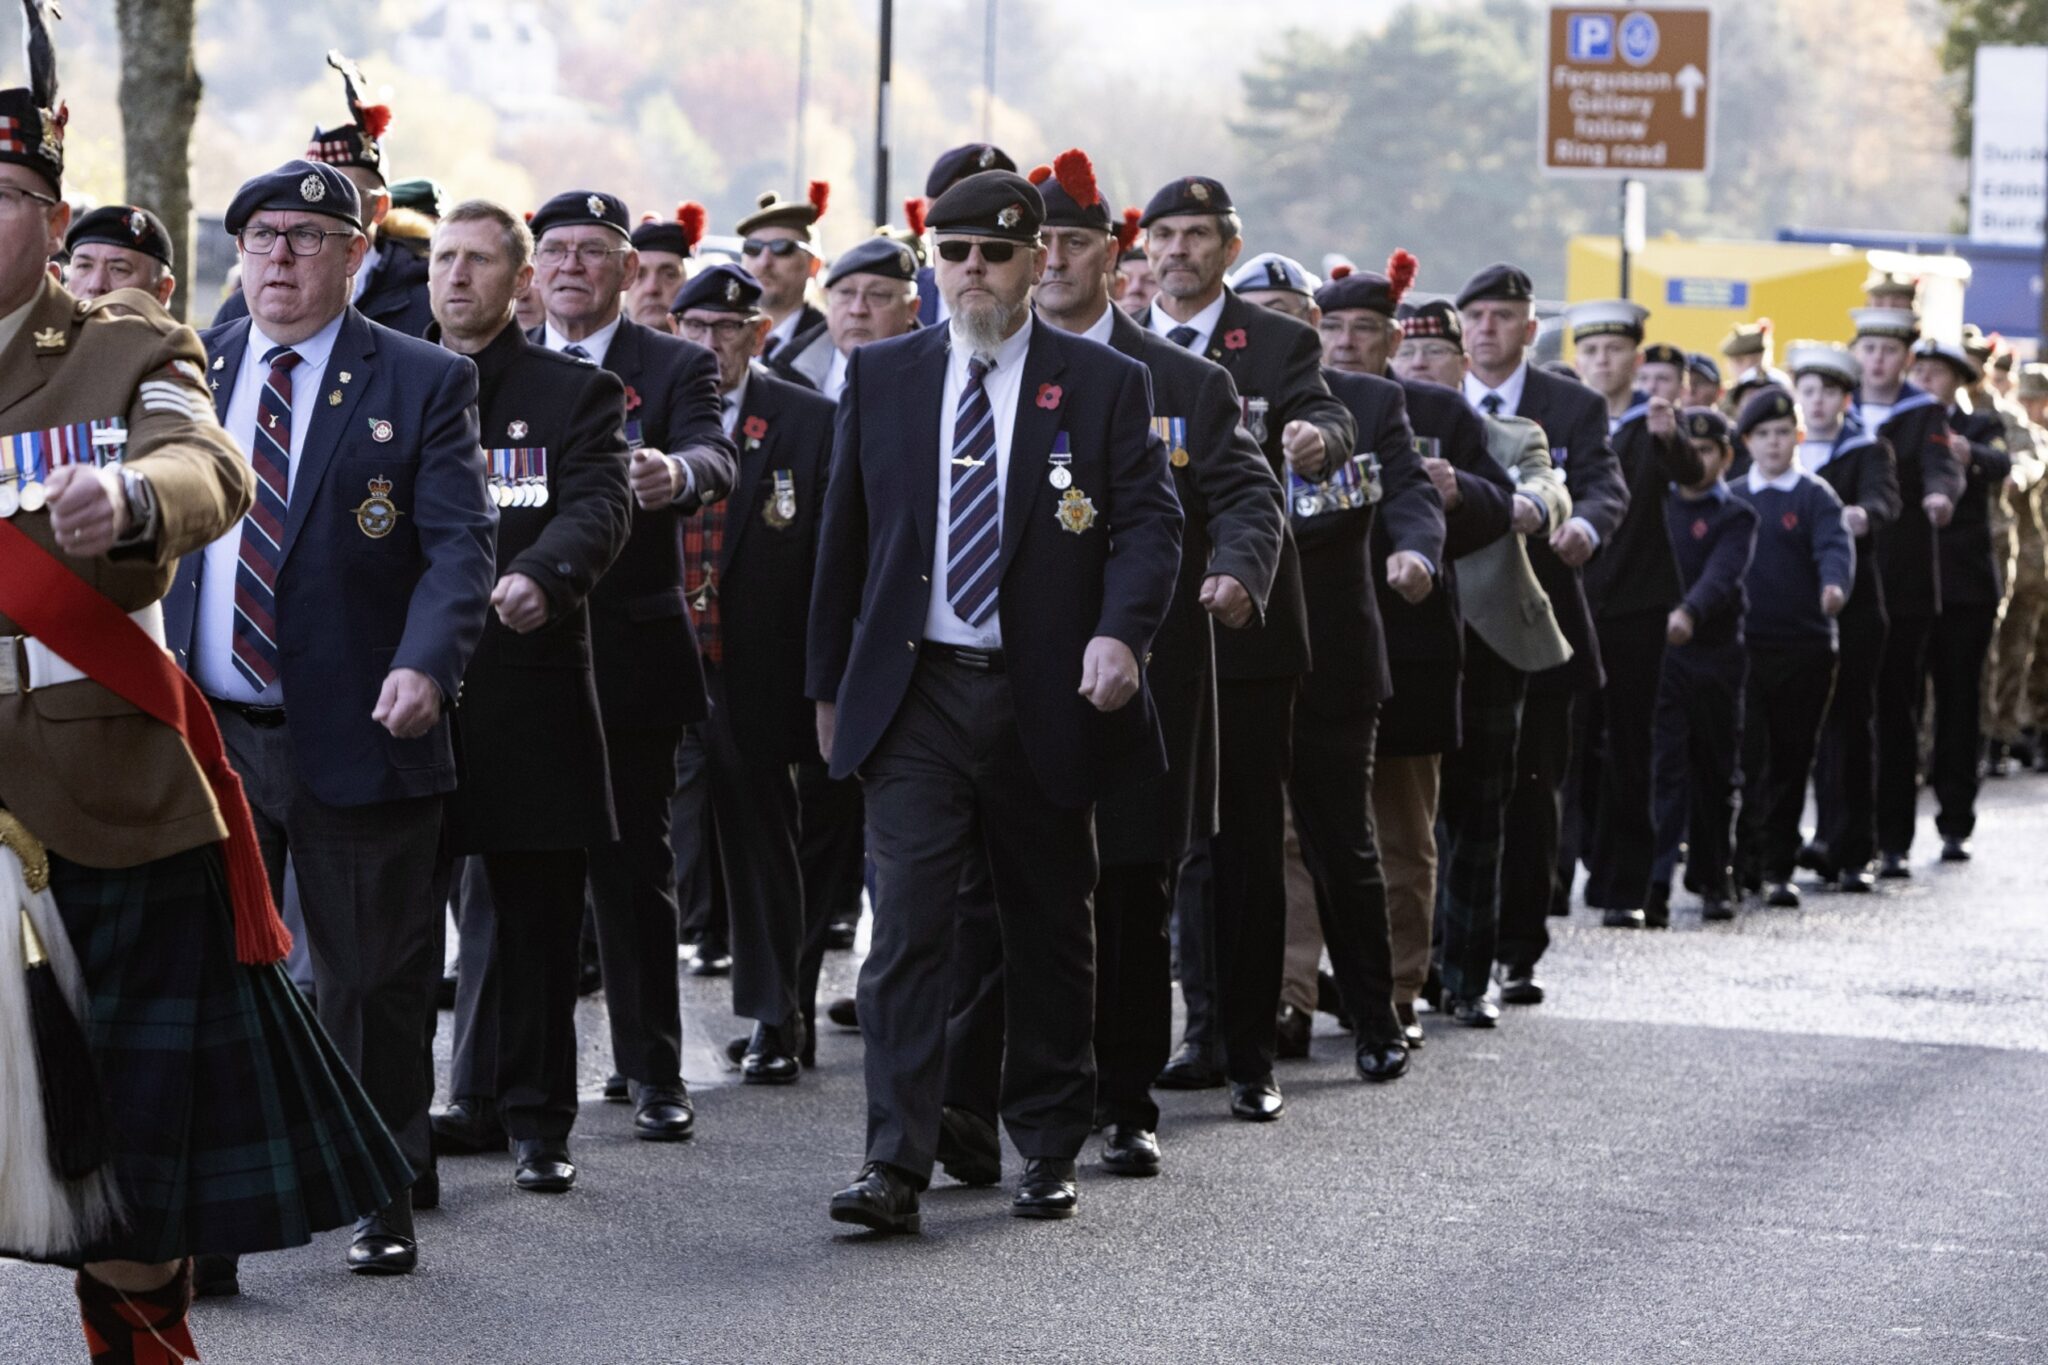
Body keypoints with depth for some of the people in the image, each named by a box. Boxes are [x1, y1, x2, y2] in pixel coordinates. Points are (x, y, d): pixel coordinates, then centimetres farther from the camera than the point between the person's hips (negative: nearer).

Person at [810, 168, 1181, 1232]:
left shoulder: (1103, 385, 2)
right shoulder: (881, 377, 8)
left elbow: (1148, 523, -4)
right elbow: (845, 537, 12)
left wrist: (1120, 631, -22)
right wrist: (829, 684, 11)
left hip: (1047, 698, 0)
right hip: (915, 696, 0)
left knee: (1050, 930, 9)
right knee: (907, 925, -10)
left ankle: (1049, 1150, 23)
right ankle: (895, 1164, -14)